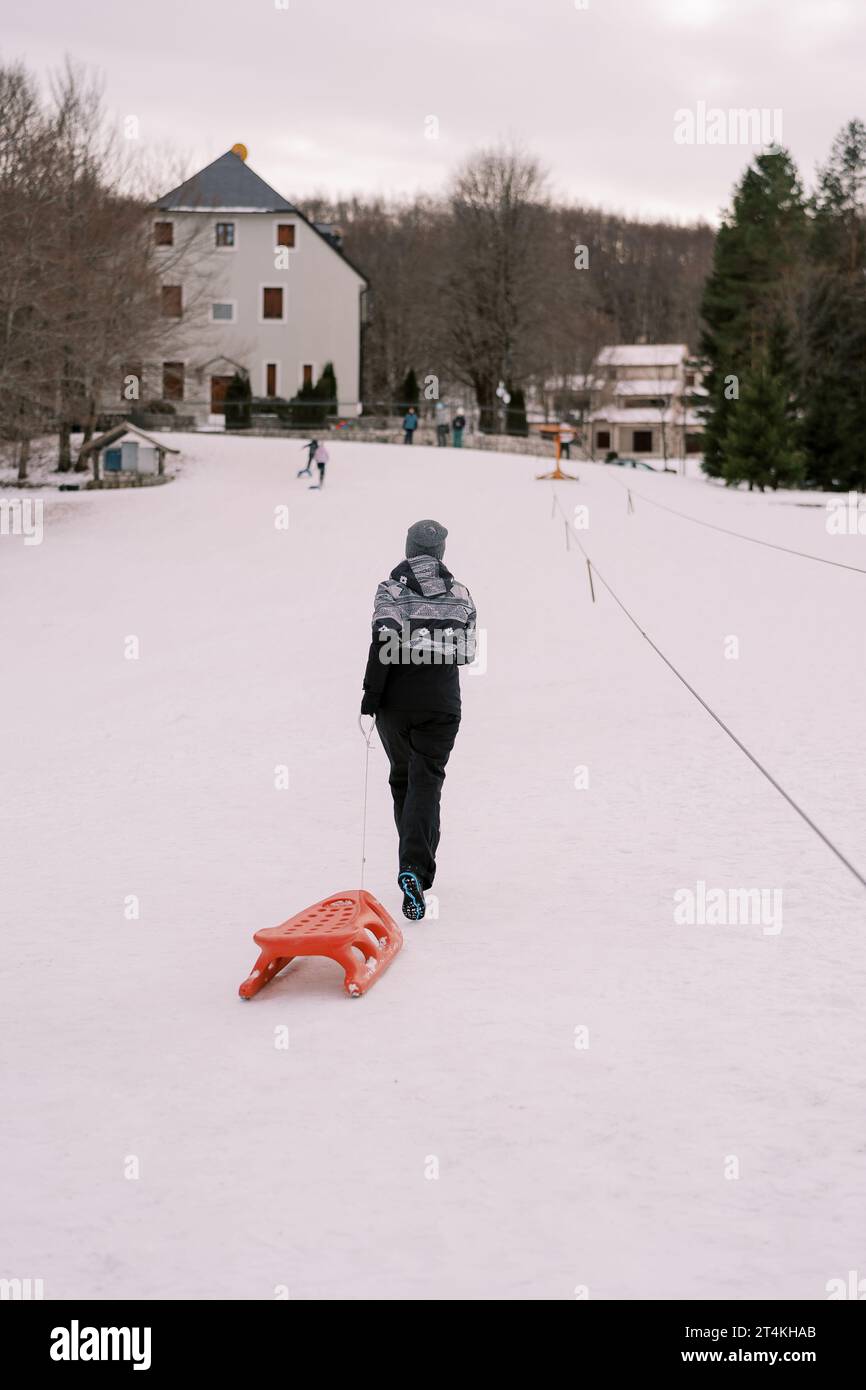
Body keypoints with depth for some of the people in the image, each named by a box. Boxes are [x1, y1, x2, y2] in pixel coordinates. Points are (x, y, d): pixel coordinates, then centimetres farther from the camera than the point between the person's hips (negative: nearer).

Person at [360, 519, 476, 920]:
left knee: (402, 779, 17)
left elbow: (383, 644, -15)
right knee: (426, 780, -3)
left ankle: (414, 862, 27)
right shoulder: (460, 593, 3)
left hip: (395, 705, 0)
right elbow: (467, 653, 7)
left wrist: (371, 693, -8)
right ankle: (416, 866, -24)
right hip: (441, 705, 0)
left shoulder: (391, 590, -5)